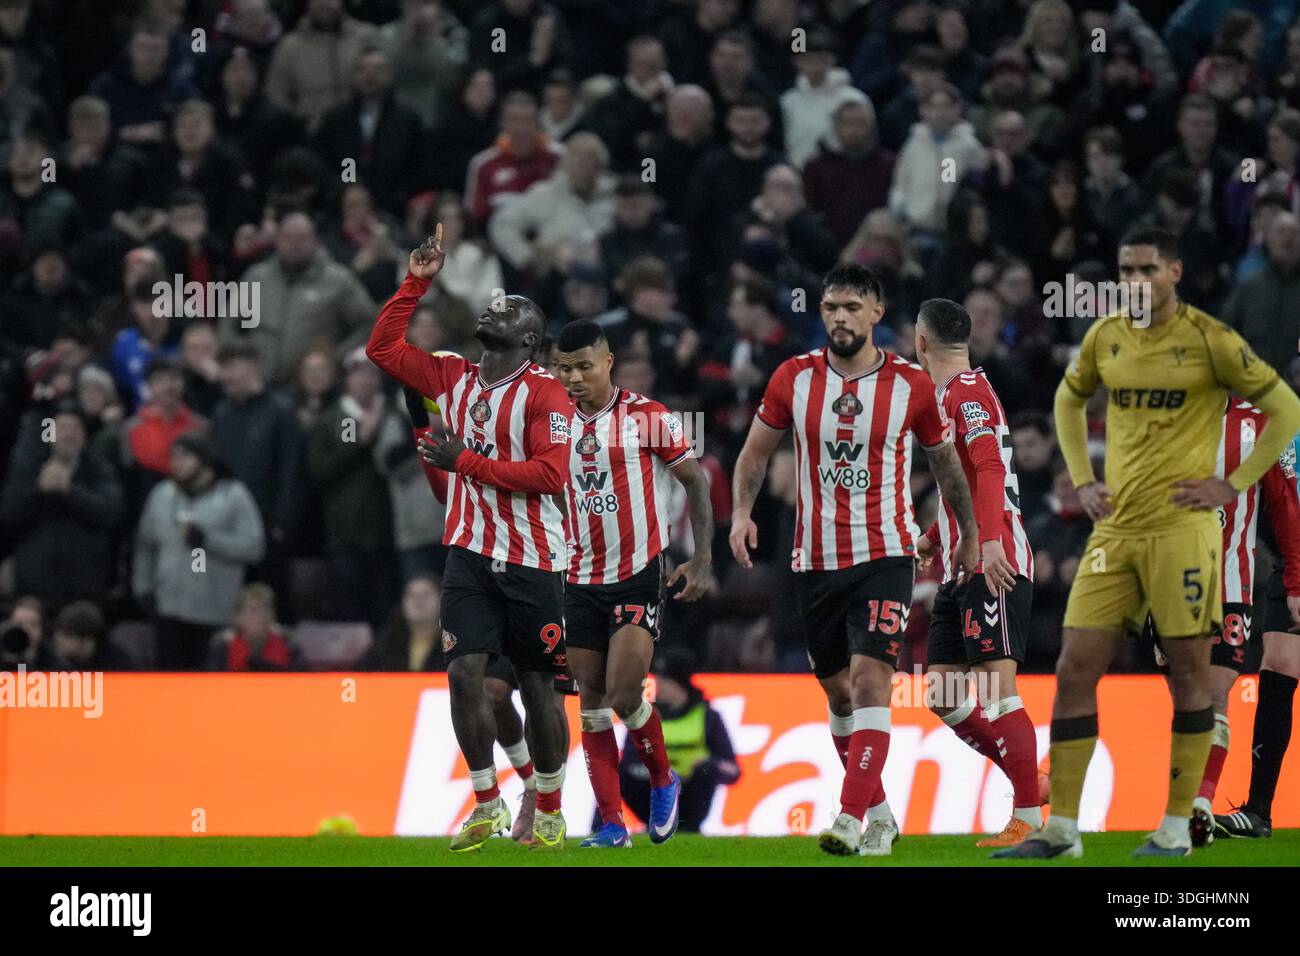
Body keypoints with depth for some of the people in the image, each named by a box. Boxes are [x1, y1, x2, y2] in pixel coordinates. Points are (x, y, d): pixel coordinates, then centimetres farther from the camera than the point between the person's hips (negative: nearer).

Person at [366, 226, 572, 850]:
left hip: (531, 563, -4)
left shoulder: (544, 394, -10)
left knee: (537, 687, 4)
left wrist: (466, 462, -18)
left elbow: (549, 475, -19)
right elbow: (383, 349, 13)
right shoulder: (453, 377, 8)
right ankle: (487, 806, 5)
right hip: (469, 555, 4)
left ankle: (549, 810, 19)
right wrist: (417, 282, 6)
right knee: (464, 672, -7)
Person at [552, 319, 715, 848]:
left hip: (638, 576, -5)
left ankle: (662, 781, 13)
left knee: (624, 696, -14)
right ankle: (612, 824, 6)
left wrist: (702, 560, -7)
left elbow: (696, 482, -1)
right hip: (581, 581, 5)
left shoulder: (648, 417, -7)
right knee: (591, 703, 2)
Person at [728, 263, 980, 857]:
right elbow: (756, 451, 11)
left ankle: (851, 819, -24)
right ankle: (879, 813, 26)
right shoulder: (795, 378, 1)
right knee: (838, 692, 10)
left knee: (870, 680, -18)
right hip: (814, 560, 3)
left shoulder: (911, 386, -3)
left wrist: (969, 535, 18)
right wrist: (741, 512, -5)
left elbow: (945, 460, 12)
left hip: (884, 556, -3)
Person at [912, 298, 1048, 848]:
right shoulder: (950, 394, 21)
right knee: (942, 695, 7)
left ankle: (1029, 818, -13)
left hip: (995, 567, -10)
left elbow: (989, 468, -23)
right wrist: (934, 540, 33)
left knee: (997, 691, -13)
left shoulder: (967, 391, -10)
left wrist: (990, 541, -32)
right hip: (960, 570, 10)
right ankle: (1030, 779, 13)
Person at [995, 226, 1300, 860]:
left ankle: (1176, 829, 8)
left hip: (1181, 528, -5)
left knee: (1187, 672, 0)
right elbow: (1069, 402, 27)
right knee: (1074, 670, -1)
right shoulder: (1104, 339, 8)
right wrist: (1082, 480, 15)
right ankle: (1061, 831, 3)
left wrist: (1233, 484, -6)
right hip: (1115, 528, 5)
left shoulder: (1210, 341, -6)